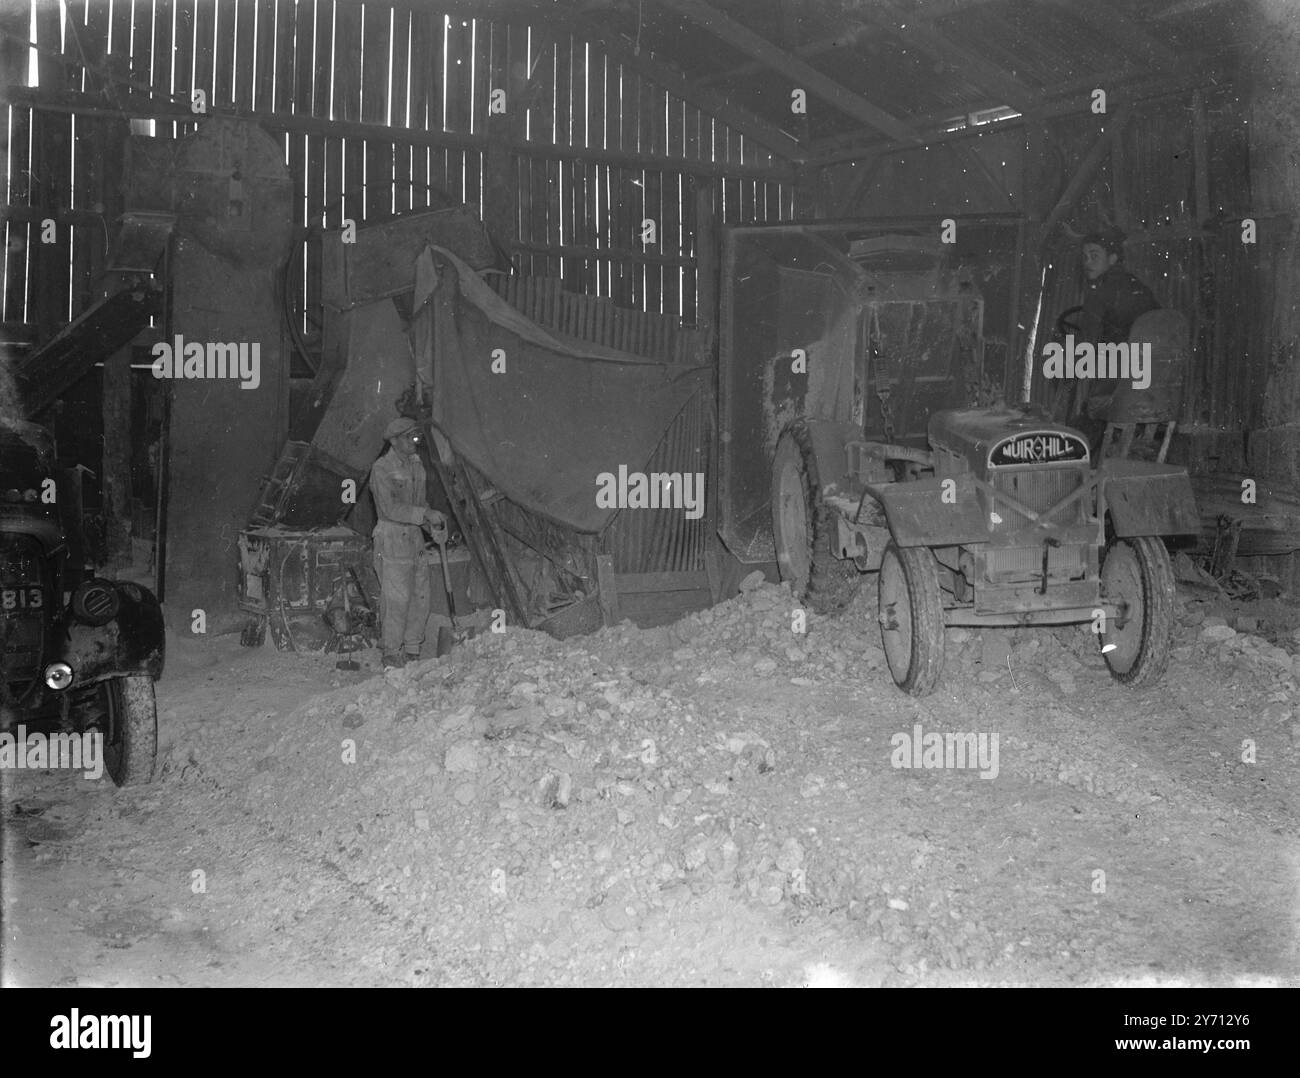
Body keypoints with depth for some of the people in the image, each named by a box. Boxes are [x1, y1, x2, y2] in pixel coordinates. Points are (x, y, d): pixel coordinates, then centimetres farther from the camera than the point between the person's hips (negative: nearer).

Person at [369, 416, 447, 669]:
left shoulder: (415, 465, 13)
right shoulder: (382, 468, -11)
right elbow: (390, 508, -20)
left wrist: (433, 523, 2)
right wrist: (426, 514, -23)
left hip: (415, 538, 8)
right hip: (392, 539, -8)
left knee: (420, 597, 9)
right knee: (397, 598, -6)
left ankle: (412, 652, 20)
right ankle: (392, 654, 6)